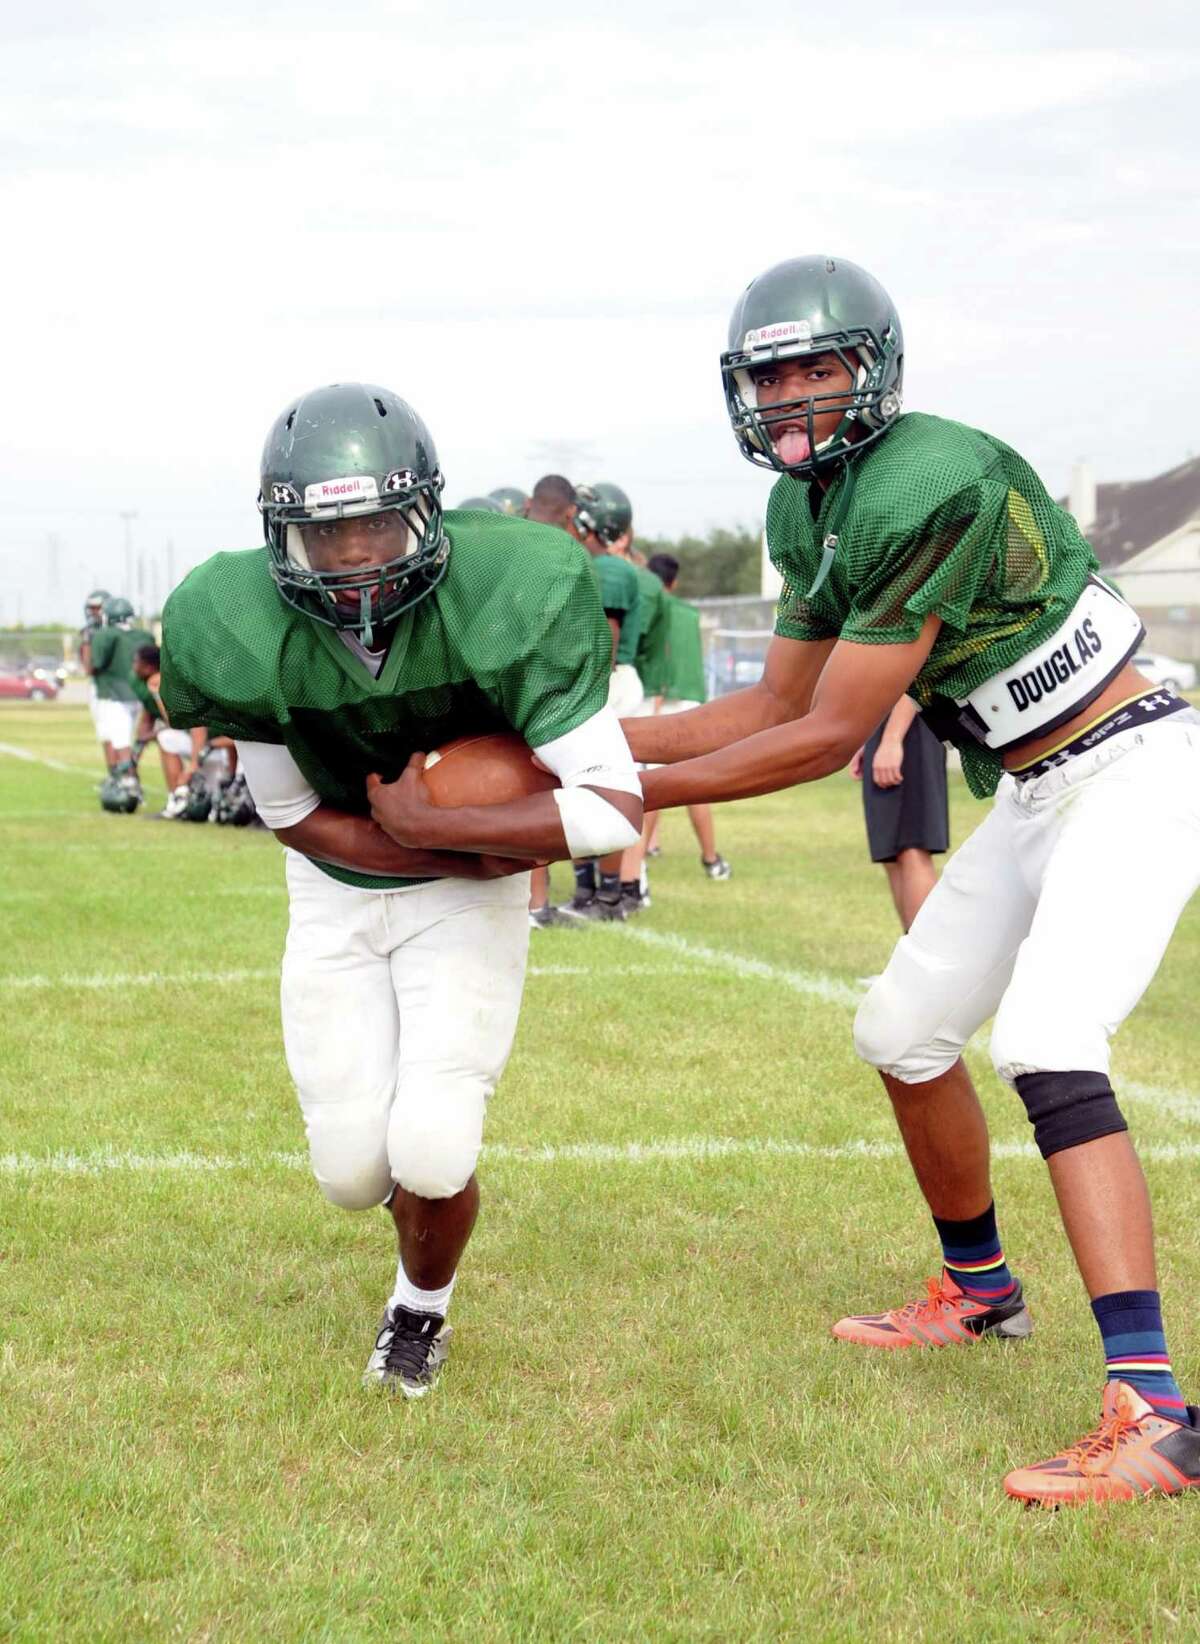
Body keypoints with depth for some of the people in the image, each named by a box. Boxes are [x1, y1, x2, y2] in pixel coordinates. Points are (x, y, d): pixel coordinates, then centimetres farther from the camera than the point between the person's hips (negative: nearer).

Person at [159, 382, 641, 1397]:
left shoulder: (503, 600, -29)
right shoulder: (243, 632, -23)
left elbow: (616, 809, -31)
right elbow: (295, 820, -10)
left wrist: (427, 826, -30)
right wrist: (476, 854, -18)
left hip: (469, 894, -2)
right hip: (337, 895, 2)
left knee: (430, 1153, -14)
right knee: (354, 1171, -1)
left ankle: (422, 1307, 22)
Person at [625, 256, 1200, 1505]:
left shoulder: (930, 488, -26)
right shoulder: (811, 506, 4)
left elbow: (829, 739, -23)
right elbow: (777, 706, 10)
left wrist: (637, 792, -18)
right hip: (1035, 793, 10)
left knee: (1045, 1038, -25)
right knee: (904, 1029, 14)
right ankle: (979, 1289, 37)